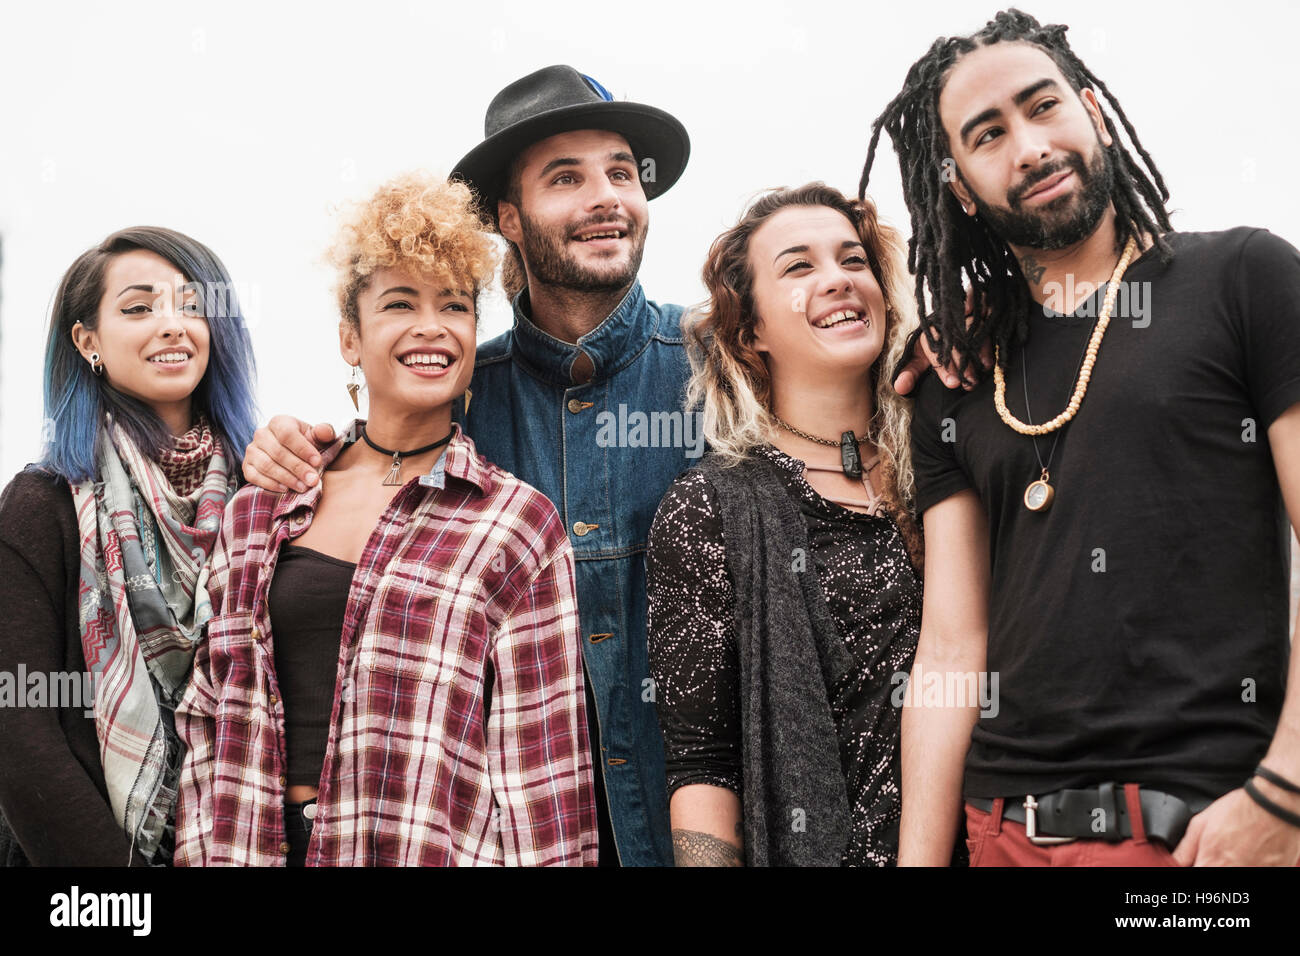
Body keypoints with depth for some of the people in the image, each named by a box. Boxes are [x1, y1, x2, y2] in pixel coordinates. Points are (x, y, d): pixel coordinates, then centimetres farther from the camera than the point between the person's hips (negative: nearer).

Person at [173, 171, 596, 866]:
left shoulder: (520, 525, -5)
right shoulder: (257, 511, 5)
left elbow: (541, 766, -7)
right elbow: (209, 715, 9)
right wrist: (199, 854, 2)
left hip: (431, 848, -3)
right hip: (256, 847, 3)